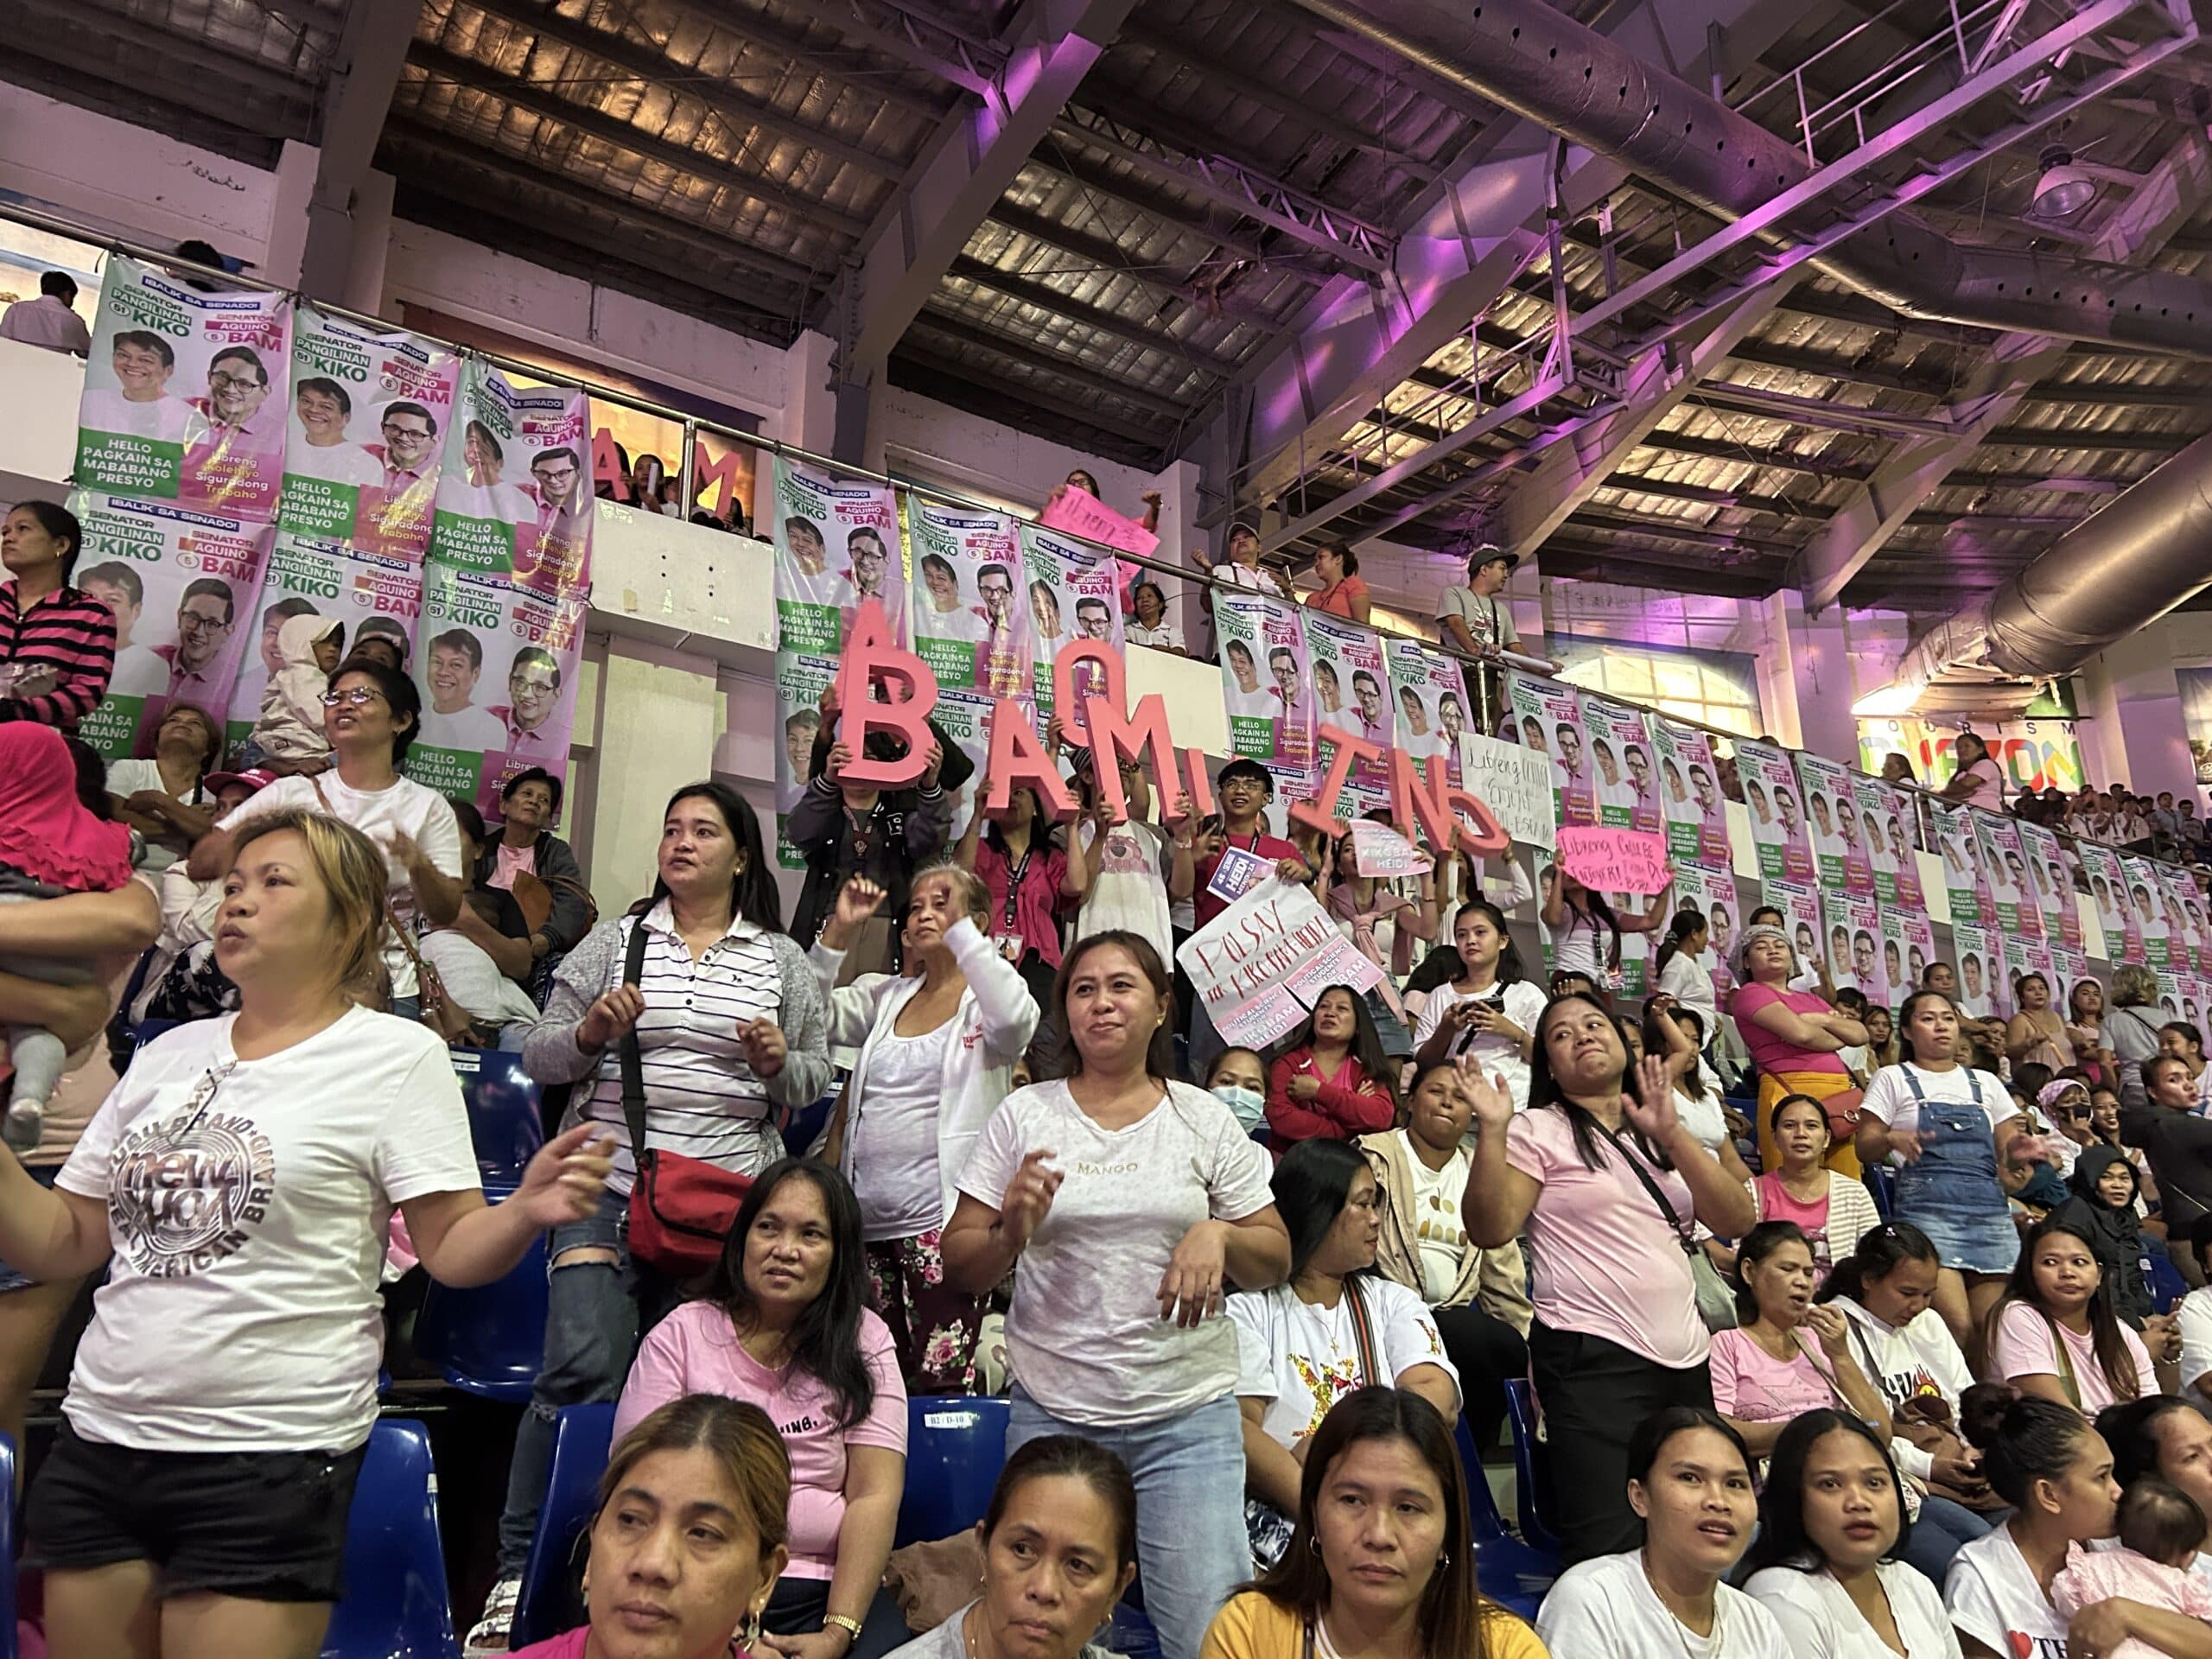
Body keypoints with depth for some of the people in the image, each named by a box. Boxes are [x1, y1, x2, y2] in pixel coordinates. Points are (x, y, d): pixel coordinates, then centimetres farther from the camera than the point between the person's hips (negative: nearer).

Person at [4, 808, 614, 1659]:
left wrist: (527, 1213, -29)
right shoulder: (167, 1054, 10)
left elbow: (453, 1250, -10)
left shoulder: (397, 1055, -6)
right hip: (97, 1437, 6)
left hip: (270, 1460, -5)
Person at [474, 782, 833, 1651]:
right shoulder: (615, 940, 8)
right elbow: (537, 1056, 8)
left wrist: (778, 1063, -8)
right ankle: (518, 1572, 1)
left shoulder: (783, 959, 9)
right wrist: (590, 1031, -12)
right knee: (583, 1366, -13)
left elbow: (812, 1082, 13)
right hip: (608, 1184, -1)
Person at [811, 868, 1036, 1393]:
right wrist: (839, 931, -3)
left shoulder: (985, 1003, 1)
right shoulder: (884, 995, 17)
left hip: (943, 1221, -5)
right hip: (867, 1219, 6)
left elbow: (1016, 1019, -22)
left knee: (943, 1383, -8)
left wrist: (961, 928, -19)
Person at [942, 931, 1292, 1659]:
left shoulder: (1204, 1119, 4)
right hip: (1052, 1413, 1)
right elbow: (959, 1266, 3)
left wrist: (1219, 1235, -13)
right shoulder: (1024, 1115, 3)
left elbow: (1276, 1259, 7)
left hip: (1189, 1414, 0)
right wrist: (1010, 1234, -17)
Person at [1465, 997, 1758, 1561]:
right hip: (1593, 1357, -5)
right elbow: (1492, 1229, -11)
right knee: (1613, 1545, -10)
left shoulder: (1662, 1136, 16)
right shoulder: (1539, 1131, 1)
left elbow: (1736, 1219, 2)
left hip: (1686, 1358, 6)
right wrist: (1492, 1130, -20)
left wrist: (1673, 1135, -9)